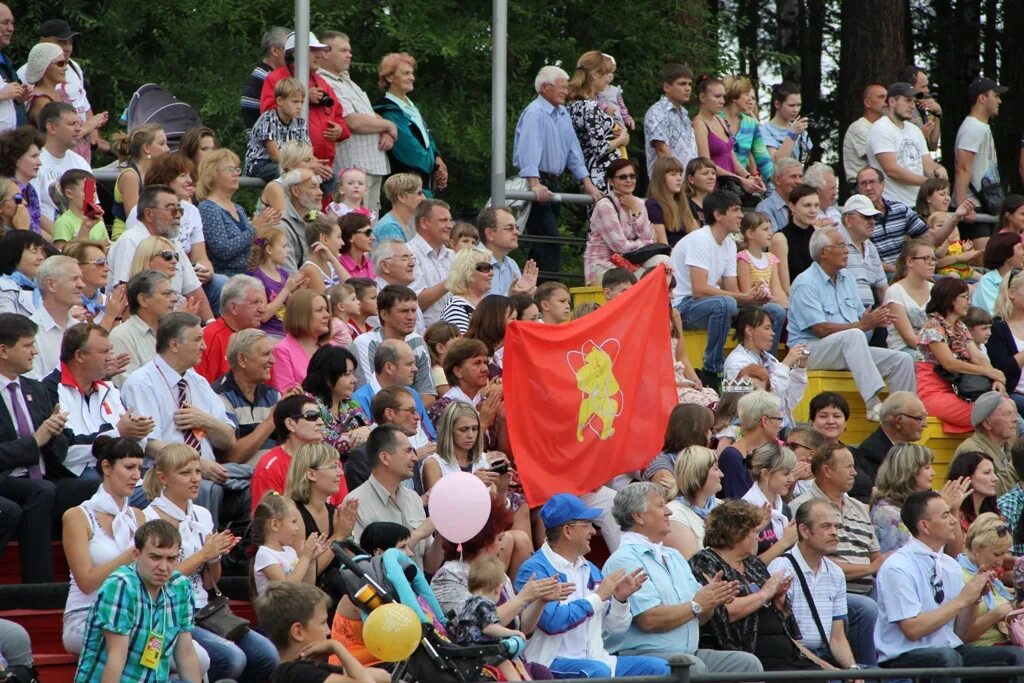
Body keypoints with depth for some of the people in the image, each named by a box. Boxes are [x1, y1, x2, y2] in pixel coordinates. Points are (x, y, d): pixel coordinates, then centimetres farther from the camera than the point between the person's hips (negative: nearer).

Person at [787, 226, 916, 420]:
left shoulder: (846, 278, 16)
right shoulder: (805, 284, -10)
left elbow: (861, 319, 15)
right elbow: (821, 329, -19)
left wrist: (875, 319, -10)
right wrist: (862, 325, -21)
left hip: (848, 350, 8)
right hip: (811, 351, -8)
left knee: (902, 360, -7)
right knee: (853, 336, -37)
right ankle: (874, 405, -46)